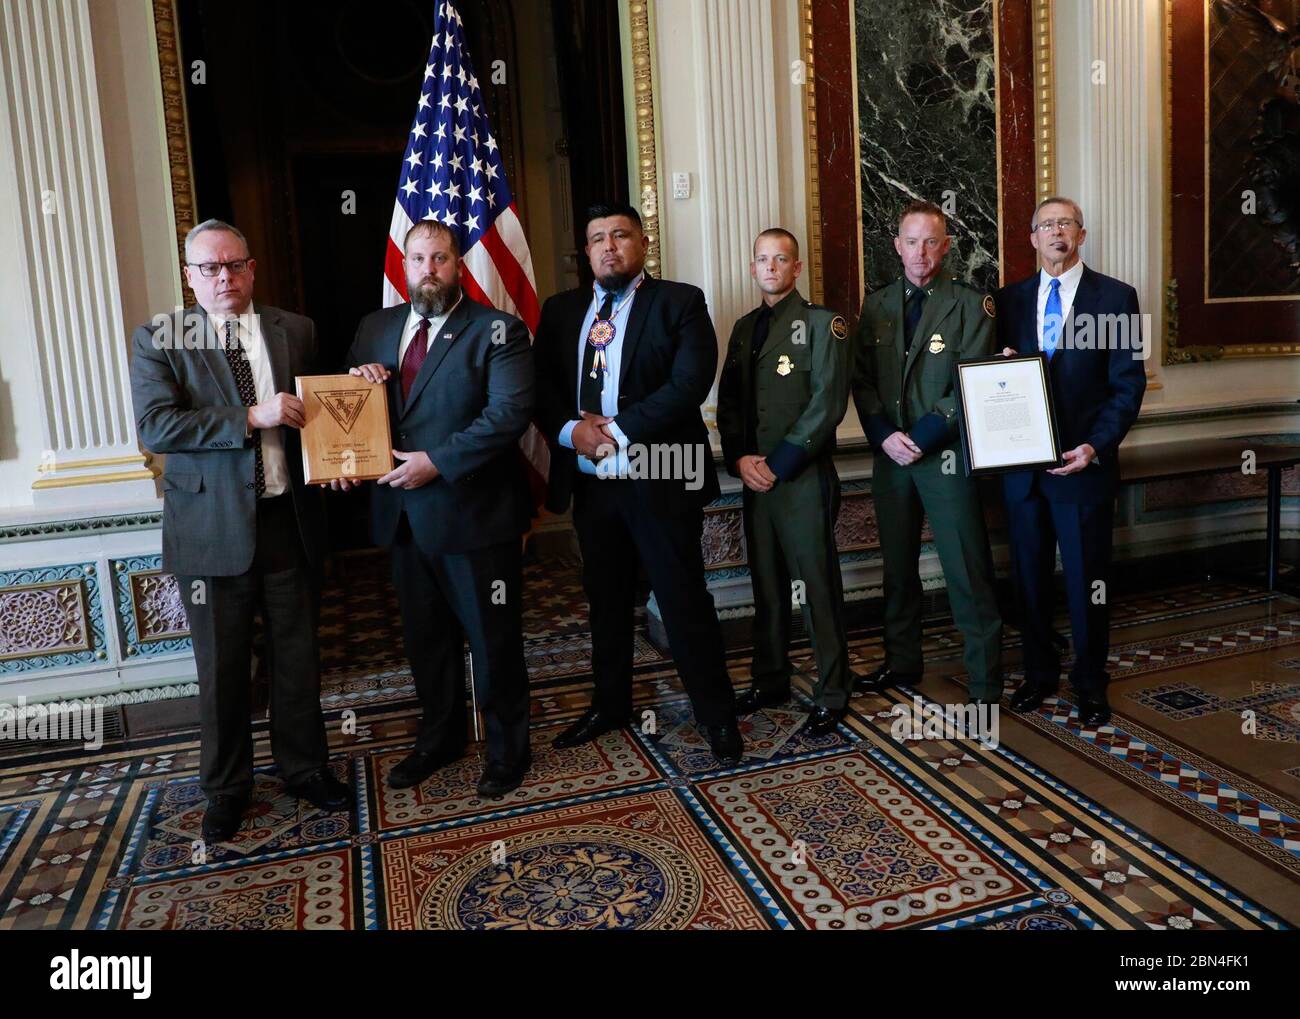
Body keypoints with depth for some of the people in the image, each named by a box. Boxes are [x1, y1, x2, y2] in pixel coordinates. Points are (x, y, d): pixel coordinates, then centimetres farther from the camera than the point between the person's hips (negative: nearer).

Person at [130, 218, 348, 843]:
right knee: (221, 667, 9)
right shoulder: (159, 340, -1)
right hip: (212, 526, -2)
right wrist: (251, 416, -21)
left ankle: (304, 767, 32)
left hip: (289, 518, 2)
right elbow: (154, 426, -14)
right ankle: (227, 787, 29)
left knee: (298, 655, 12)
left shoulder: (295, 331, 7)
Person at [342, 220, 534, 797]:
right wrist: (356, 381, -6)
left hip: (474, 514, -5)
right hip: (405, 515, 6)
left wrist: (438, 461, -22)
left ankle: (507, 749, 26)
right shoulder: (375, 328, 11)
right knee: (425, 639, 18)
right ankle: (439, 738, 38)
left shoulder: (497, 331, -7)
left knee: (493, 640, 6)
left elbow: (511, 412, -18)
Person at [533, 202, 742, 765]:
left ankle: (716, 714, 15)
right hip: (589, 480, 5)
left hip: (659, 479, -4)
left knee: (684, 598, 0)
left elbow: (690, 380, -14)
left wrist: (618, 431, -18)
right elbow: (541, 385, 7)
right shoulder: (561, 310, 13)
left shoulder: (680, 302, -1)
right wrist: (572, 429, -13)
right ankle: (609, 703, 33)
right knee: (605, 597, 16)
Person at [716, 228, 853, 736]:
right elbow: (728, 401, 14)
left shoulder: (821, 323, -2)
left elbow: (828, 402, -11)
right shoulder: (744, 328, 17)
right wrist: (740, 458, -3)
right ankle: (770, 680, 27)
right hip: (755, 479, 6)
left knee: (819, 586, 0)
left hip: (805, 478, -6)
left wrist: (779, 463, -14)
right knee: (766, 584, 13)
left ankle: (832, 694, 11)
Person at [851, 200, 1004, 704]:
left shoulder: (972, 305, -1)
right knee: (898, 567, 14)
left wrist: (922, 438, -15)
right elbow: (862, 380, 6)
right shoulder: (876, 306, 11)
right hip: (890, 455, 4)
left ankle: (985, 686, 7)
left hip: (946, 454, -4)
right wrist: (885, 436, -8)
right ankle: (902, 661, 29)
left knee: (969, 576, -3)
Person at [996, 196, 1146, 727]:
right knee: (1030, 577, 12)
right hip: (1020, 464, 3)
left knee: (1087, 581, 6)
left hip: (1083, 463, -3)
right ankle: (1039, 673, 28)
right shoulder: (1010, 300, 9)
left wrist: (1096, 446, -15)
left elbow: (1129, 384, -4)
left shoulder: (1115, 297, -1)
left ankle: (1090, 684, 23)